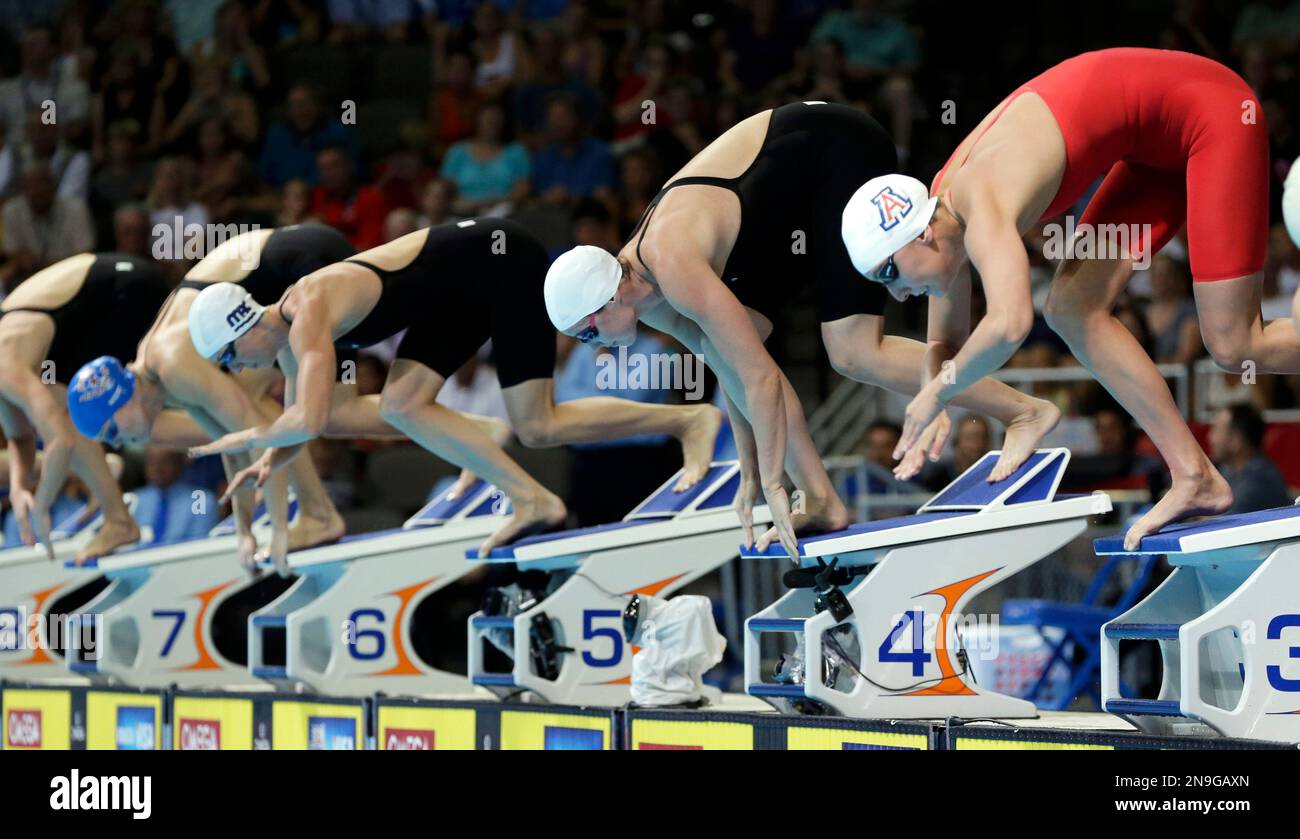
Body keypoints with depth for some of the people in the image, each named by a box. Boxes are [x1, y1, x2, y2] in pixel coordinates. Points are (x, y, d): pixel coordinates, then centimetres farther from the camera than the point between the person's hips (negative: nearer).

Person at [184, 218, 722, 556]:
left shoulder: (309, 319, -25)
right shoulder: (288, 341, 4)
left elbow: (309, 422, -35)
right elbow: (300, 425, 14)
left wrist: (248, 440, -17)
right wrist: (267, 464, -7)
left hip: (501, 261, -9)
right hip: (467, 290, 9)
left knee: (538, 428, -11)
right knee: (400, 406, 1)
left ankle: (689, 419, 2)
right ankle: (531, 501, 5)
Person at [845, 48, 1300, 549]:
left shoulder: (981, 214, -28)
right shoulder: (945, 202, 0)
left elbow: (1010, 325, -44)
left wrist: (938, 391, -28)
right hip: (1163, 144, 9)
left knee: (1234, 348, -10)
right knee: (1072, 311, 1)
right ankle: (1196, 479, 4)